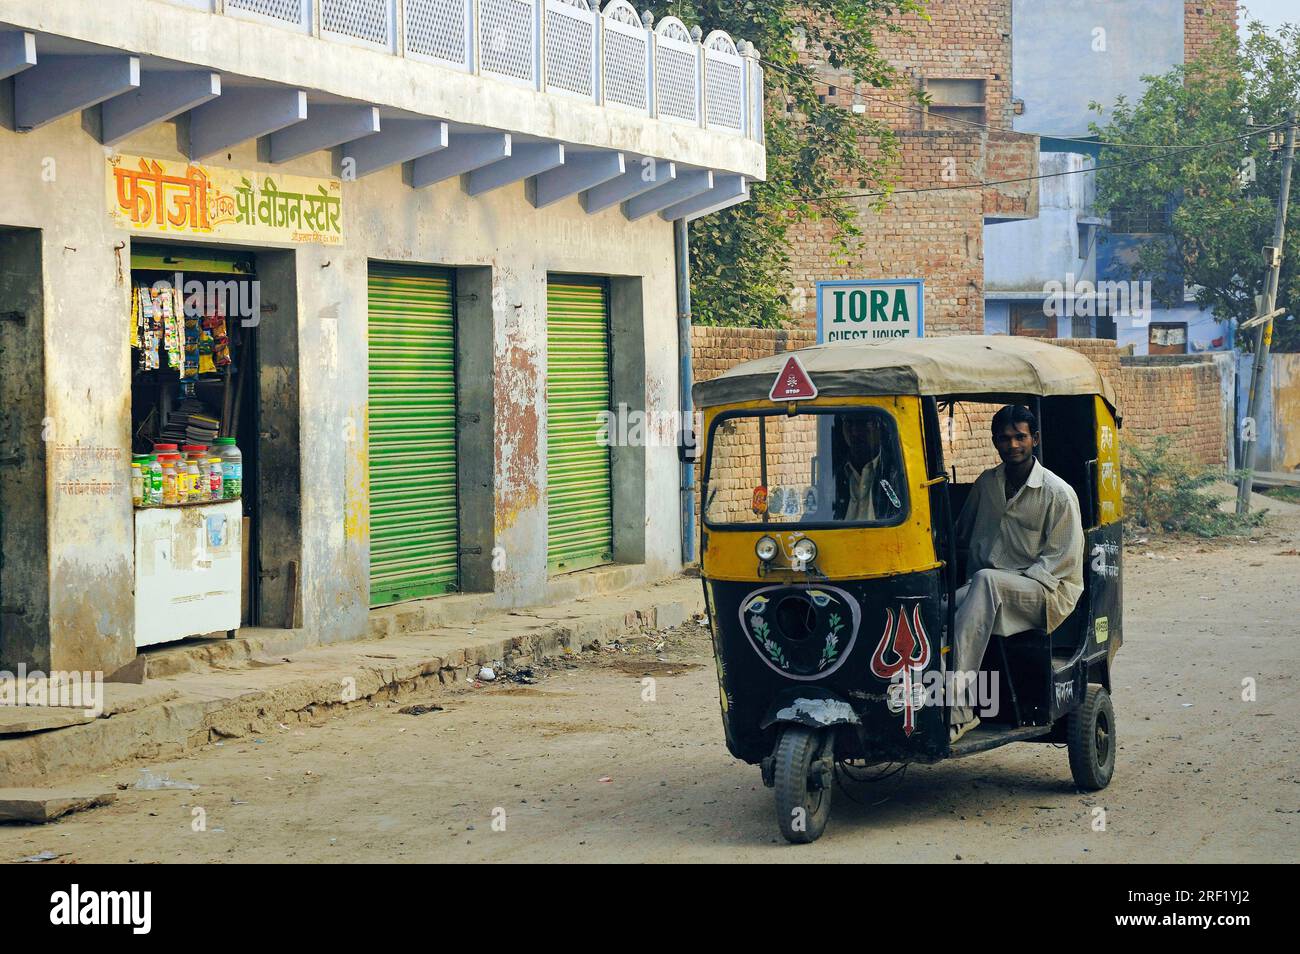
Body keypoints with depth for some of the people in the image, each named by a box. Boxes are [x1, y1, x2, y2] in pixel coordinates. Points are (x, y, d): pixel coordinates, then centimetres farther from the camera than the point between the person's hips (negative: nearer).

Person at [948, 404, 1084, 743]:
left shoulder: (1058, 493, -4)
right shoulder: (986, 483, 13)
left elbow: (1062, 559, -7)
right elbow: (963, 535, 26)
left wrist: (1016, 581, -16)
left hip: (1046, 591, -5)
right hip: (991, 587, 5)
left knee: (987, 581, -38)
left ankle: (957, 694, -47)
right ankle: (960, 712, -36)